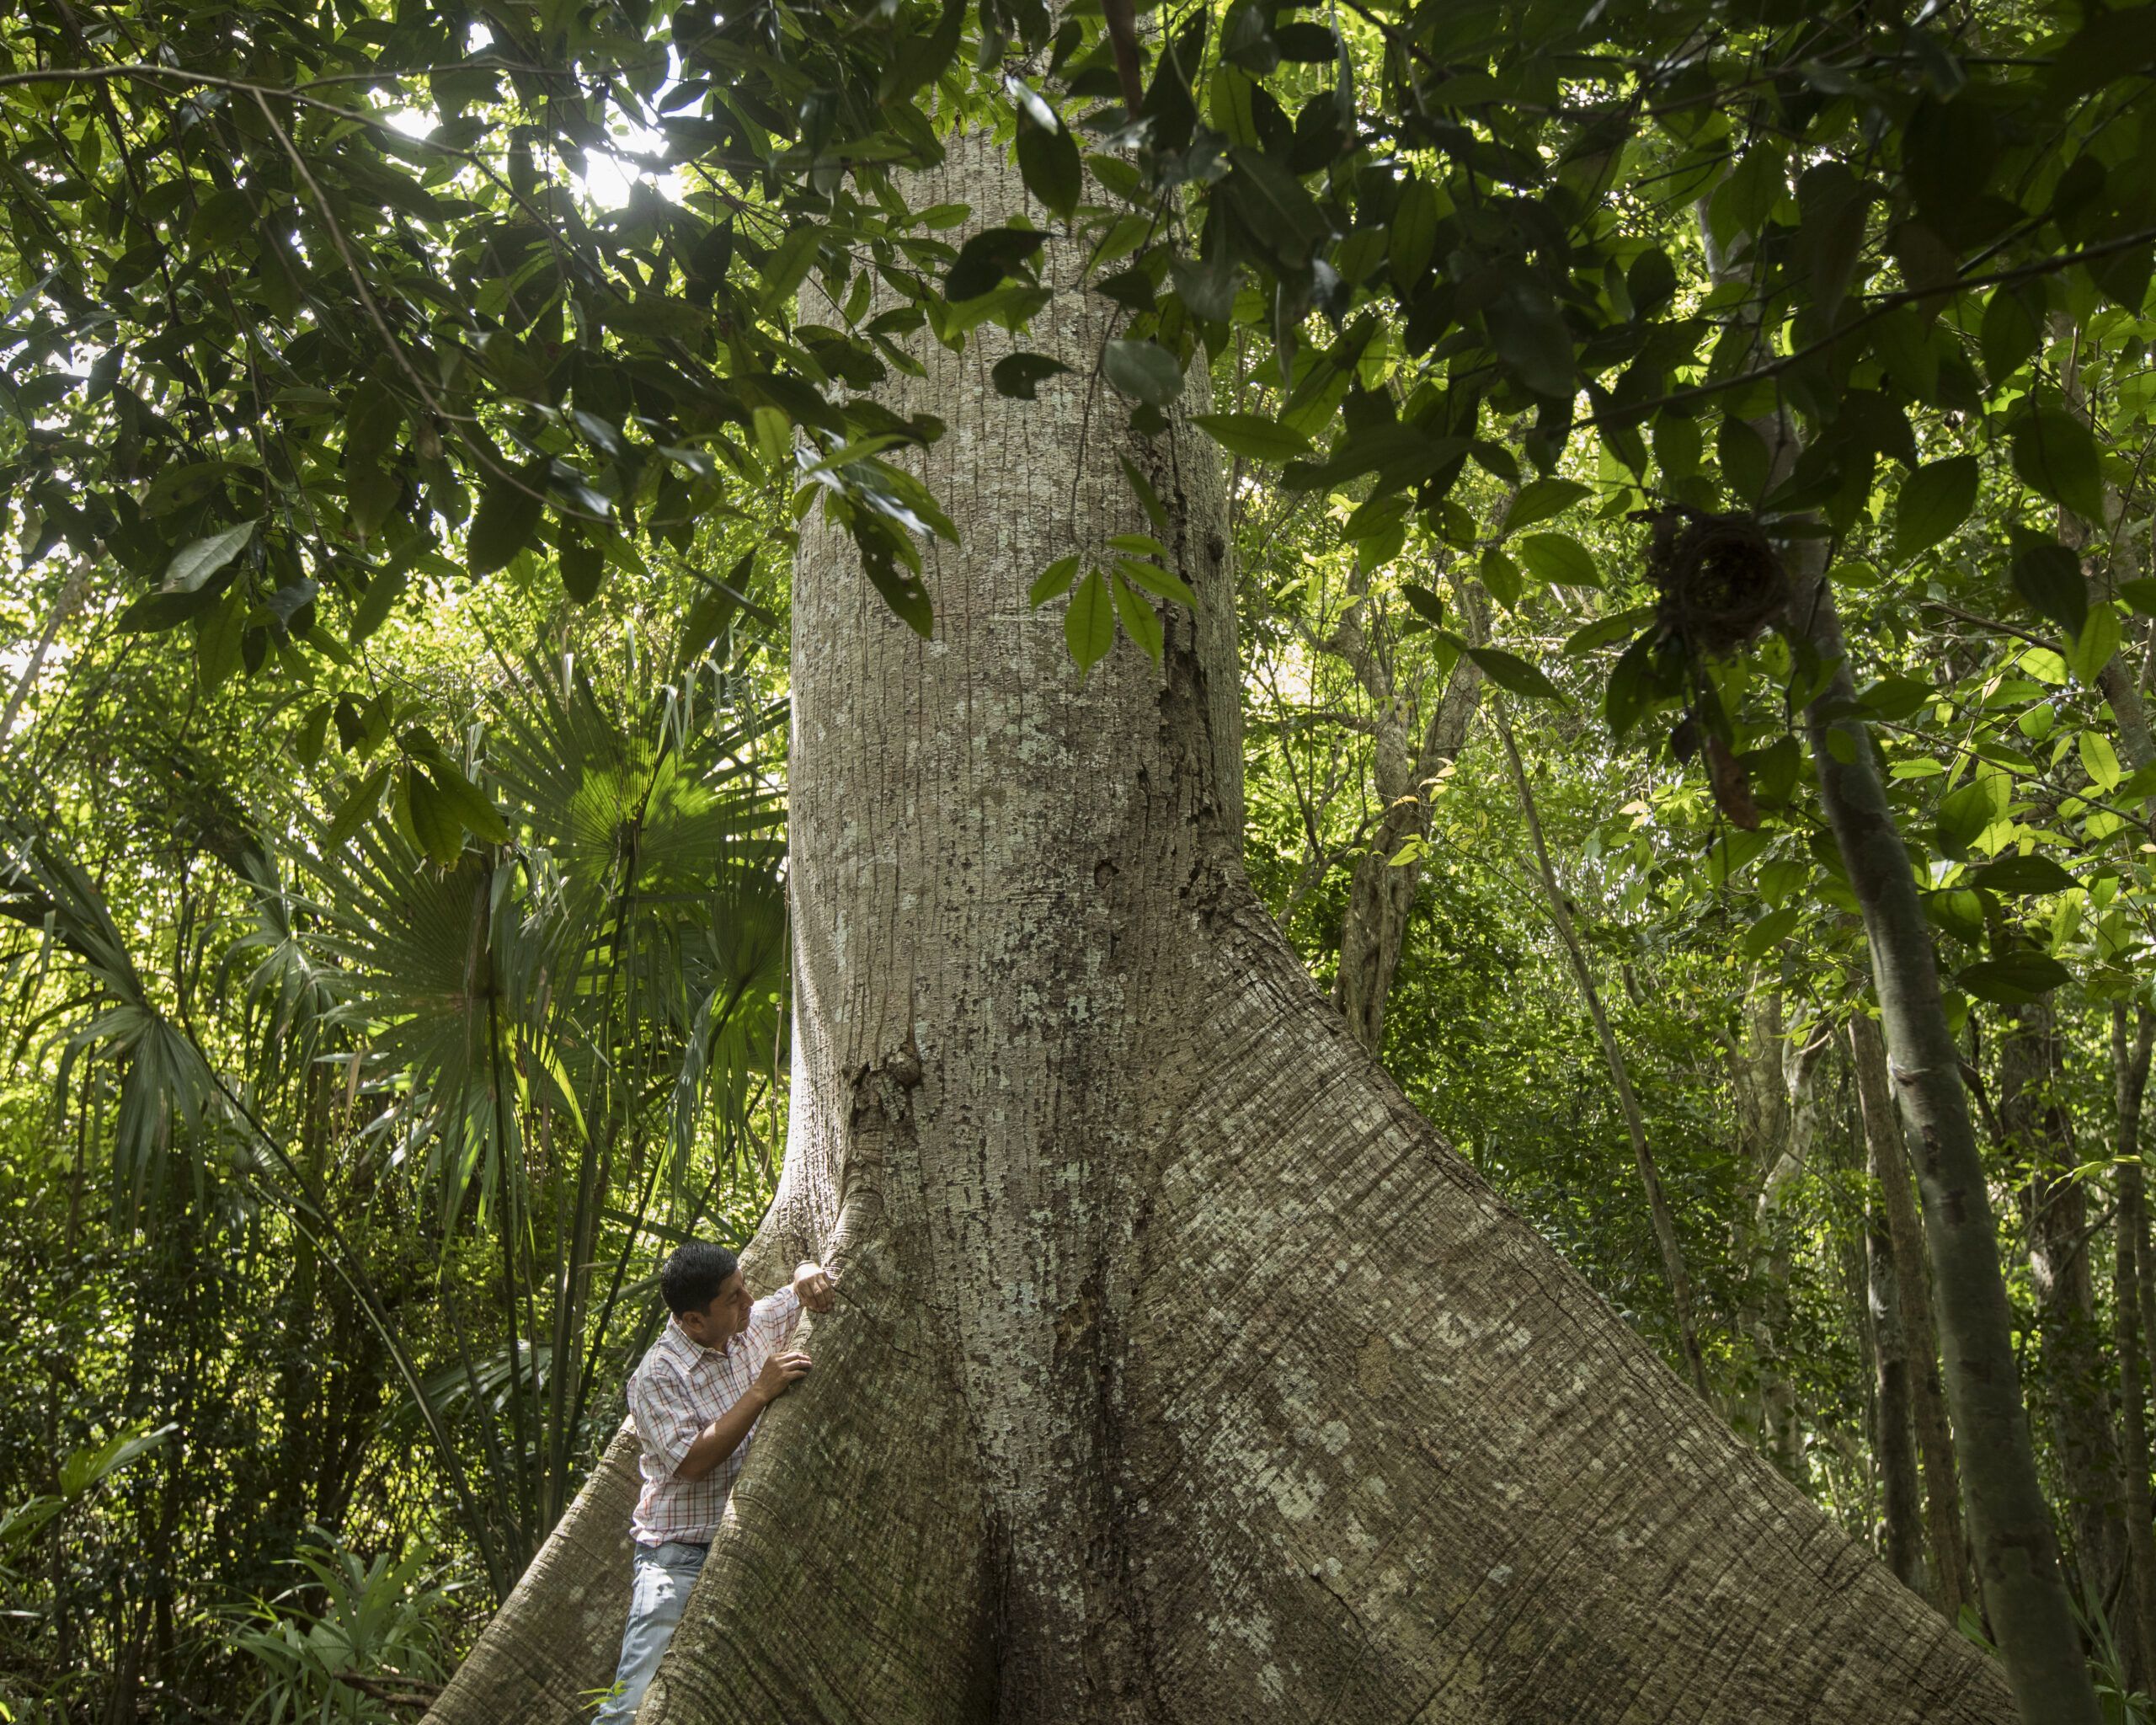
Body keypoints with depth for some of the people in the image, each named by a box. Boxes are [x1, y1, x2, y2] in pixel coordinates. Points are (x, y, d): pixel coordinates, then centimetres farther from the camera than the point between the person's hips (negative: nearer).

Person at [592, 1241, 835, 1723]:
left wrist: (807, 1275, -9)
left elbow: (802, 1290, 16)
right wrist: (761, 1393, -25)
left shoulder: (755, 1325, 2)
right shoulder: (656, 1376, -16)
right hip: (682, 1557, -6)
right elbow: (692, 1462, -23)